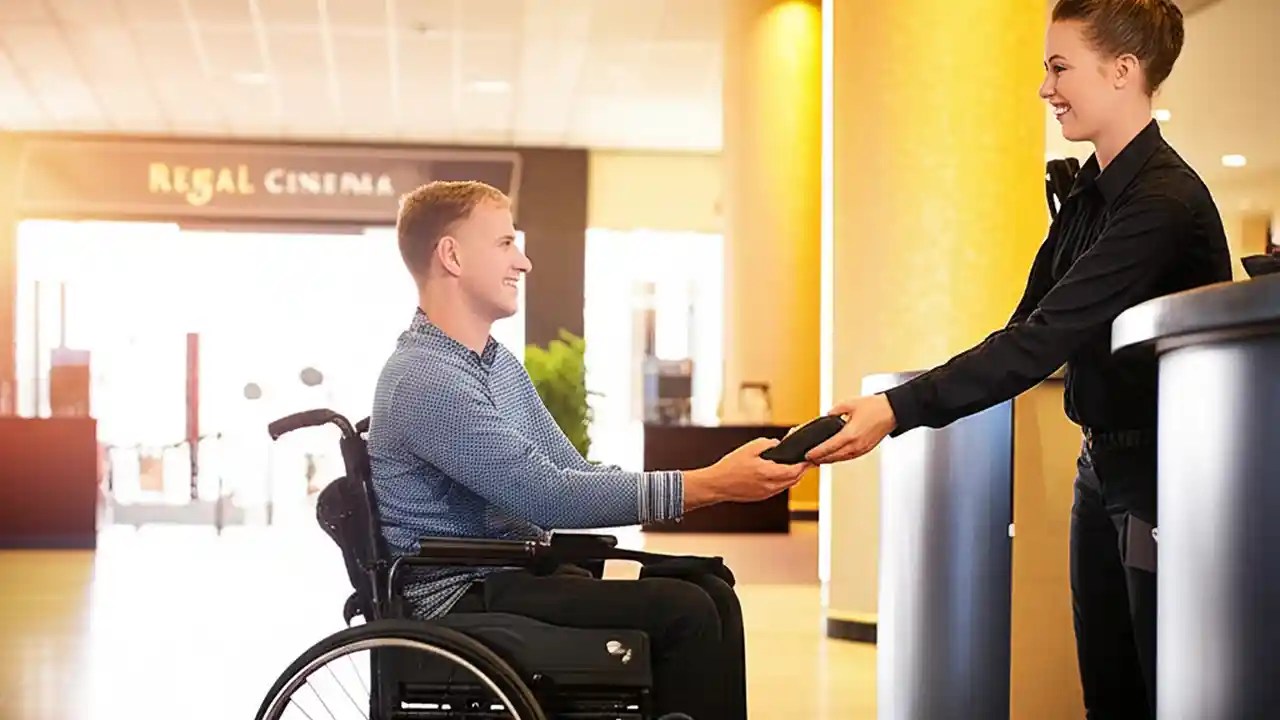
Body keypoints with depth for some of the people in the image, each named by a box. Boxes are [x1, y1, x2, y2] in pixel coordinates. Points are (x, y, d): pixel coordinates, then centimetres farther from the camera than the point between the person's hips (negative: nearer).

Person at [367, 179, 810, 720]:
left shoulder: (501, 365, 15)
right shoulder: (423, 380, -17)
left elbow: (576, 474, 11)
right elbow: (552, 498, -22)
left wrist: (713, 480, -3)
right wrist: (707, 485, -22)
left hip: (516, 574, 9)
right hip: (460, 599, -9)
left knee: (711, 595, -3)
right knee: (681, 611, -19)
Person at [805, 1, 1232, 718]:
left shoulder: (1163, 200, -21)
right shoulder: (1088, 191, 8)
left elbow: (1045, 337, -27)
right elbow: (1030, 326, 9)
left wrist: (901, 409, -31)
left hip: (1169, 473, -9)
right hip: (1104, 463, 9)